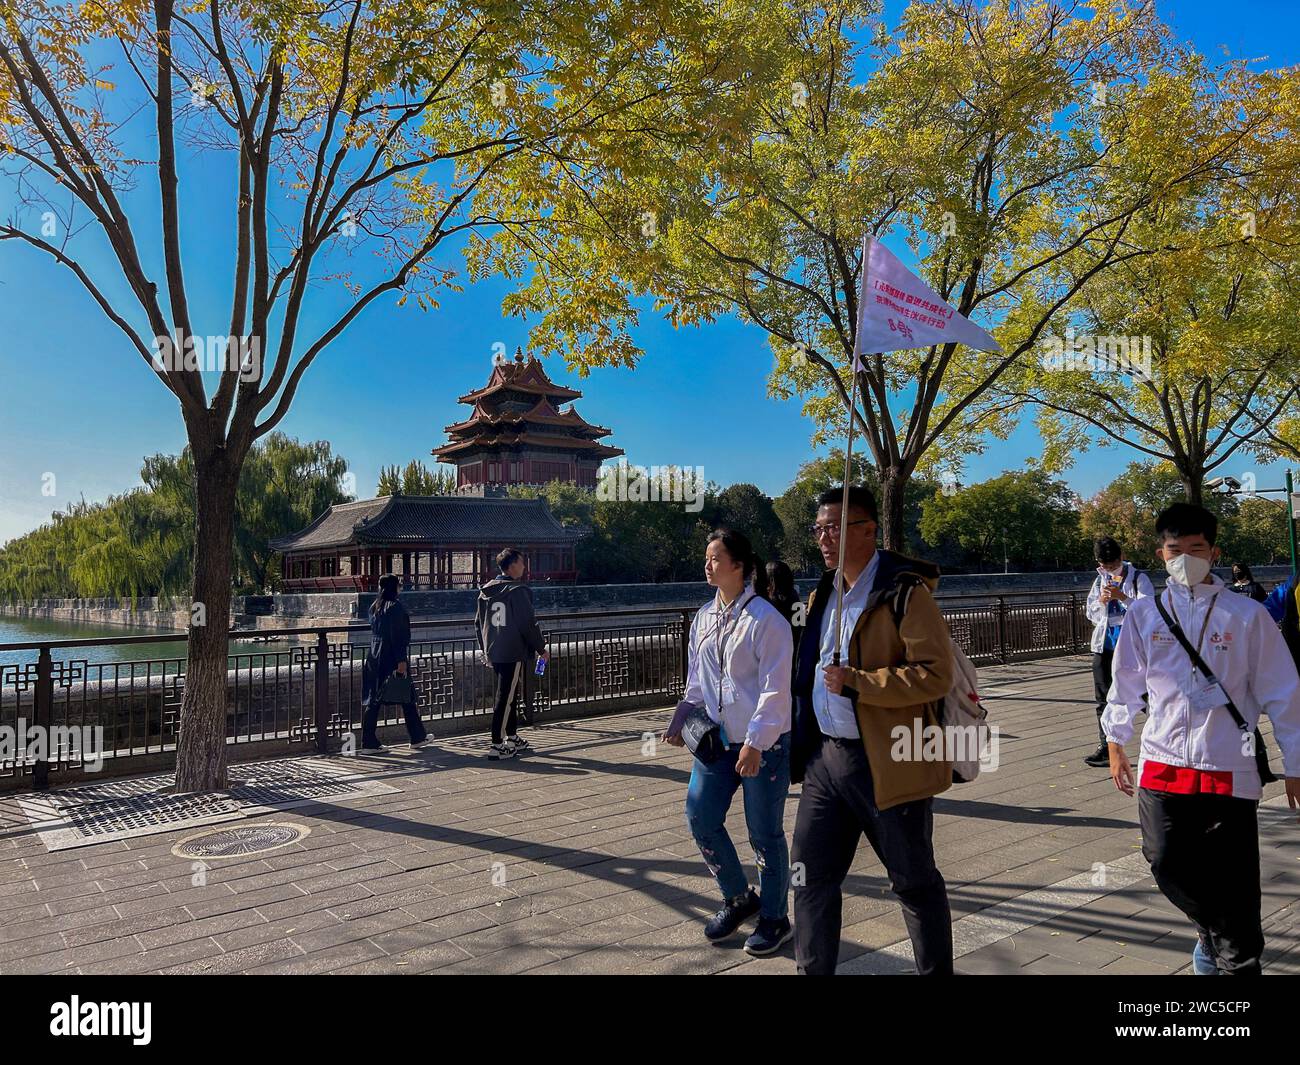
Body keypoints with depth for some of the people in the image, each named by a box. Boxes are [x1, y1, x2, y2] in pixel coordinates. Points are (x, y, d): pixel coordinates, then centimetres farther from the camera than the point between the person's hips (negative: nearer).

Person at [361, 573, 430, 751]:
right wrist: (401, 661, -17)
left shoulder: (374, 607, 10)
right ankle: (418, 737, 16)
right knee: (407, 697, 6)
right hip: (392, 658, -7)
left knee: (373, 699, 5)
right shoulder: (395, 607, -13)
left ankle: (369, 742, 4)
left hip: (375, 658, 7)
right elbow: (397, 636, -18)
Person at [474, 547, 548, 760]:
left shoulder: (486, 591, 10)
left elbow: (478, 622, 16)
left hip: (494, 653, 8)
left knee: (509, 695, 19)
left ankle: (512, 737, 29)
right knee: (506, 698, -4)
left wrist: (485, 648, 24)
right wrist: (542, 649, -3)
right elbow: (529, 624, -14)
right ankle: (497, 746, -3)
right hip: (515, 653, -8)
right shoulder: (518, 591, -13)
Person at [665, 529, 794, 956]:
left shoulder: (765, 619, -14)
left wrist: (756, 742, -18)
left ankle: (775, 918, 26)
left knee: (764, 832, 4)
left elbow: (775, 688, -16)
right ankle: (738, 898, 29)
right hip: (717, 739, 7)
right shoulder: (703, 618, 8)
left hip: (762, 744, -6)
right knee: (700, 818, 6)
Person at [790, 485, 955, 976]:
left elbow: (935, 673, -20)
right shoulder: (823, 595, 11)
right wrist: (802, 744, 15)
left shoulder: (905, 592, -13)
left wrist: (855, 682, -22)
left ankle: (937, 971, 32)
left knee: (915, 882, 12)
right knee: (811, 876, 12)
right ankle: (813, 969, 29)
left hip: (887, 763, -7)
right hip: (825, 757, 7)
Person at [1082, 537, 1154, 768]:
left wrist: (1122, 597, -25)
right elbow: (1090, 613, 16)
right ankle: (1105, 749, 13)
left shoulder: (1138, 578, -3)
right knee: (1104, 699, 7)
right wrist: (1101, 601, -4)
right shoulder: (1100, 580, 15)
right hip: (1104, 644, 6)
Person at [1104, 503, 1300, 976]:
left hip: (1228, 770, -2)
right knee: (1168, 867, 6)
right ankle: (1214, 933, 36)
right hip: (1161, 766, 2)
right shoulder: (1144, 615, 4)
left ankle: (1237, 962, 23)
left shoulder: (1247, 616, -3)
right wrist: (1116, 747, 17)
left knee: (1233, 885, 1)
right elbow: (1125, 685, 13)